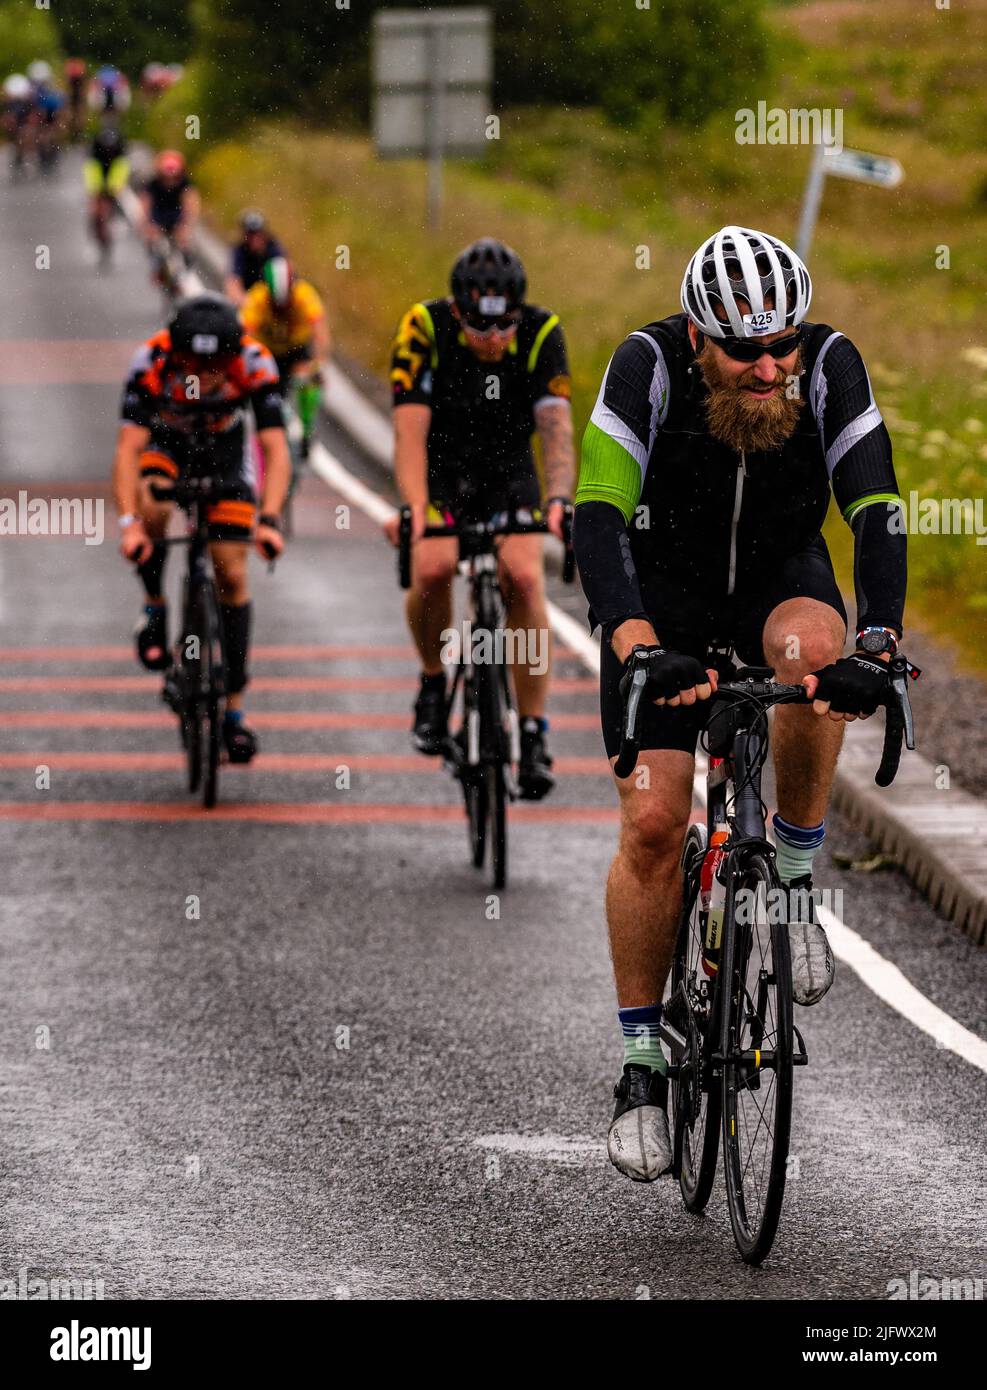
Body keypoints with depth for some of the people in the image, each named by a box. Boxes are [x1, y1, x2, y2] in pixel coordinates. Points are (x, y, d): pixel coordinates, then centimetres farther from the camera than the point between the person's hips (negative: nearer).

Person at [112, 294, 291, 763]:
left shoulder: (255, 363, -33)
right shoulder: (152, 362, -36)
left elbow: (275, 448, -37)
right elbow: (128, 448, -41)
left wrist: (270, 520, -51)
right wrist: (129, 523, -53)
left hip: (224, 446, 1)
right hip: (163, 440, -1)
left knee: (232, 575, -5)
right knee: (153, 511, -35)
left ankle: (234, 708, 4)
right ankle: (155, 609, -7)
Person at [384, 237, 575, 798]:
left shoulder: (541, 334, -22)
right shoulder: (424, 328, -25)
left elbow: (557, 428, -29)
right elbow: (410, 430, -31)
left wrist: (558, 500, -47)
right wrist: (413, 509, -46)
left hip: (508, 472, 1)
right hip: (440, 466, -1)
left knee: (524, 578, -23)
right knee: (433, 567, -28)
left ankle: (534, 735, -15)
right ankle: (434, 682, 1)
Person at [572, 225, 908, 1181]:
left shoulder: (830, 367, -24)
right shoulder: (648, 368, -28)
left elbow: (877, 515, -31)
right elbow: (597, 518, -35)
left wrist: (876, 648, -46)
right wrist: (638, 647, -50)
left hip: (780, 580, 1)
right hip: (665, 593, -1)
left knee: (811, 647, -36)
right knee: (653, 824, -12)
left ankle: (793, 876, -13)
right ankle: (642, 1065, 4)